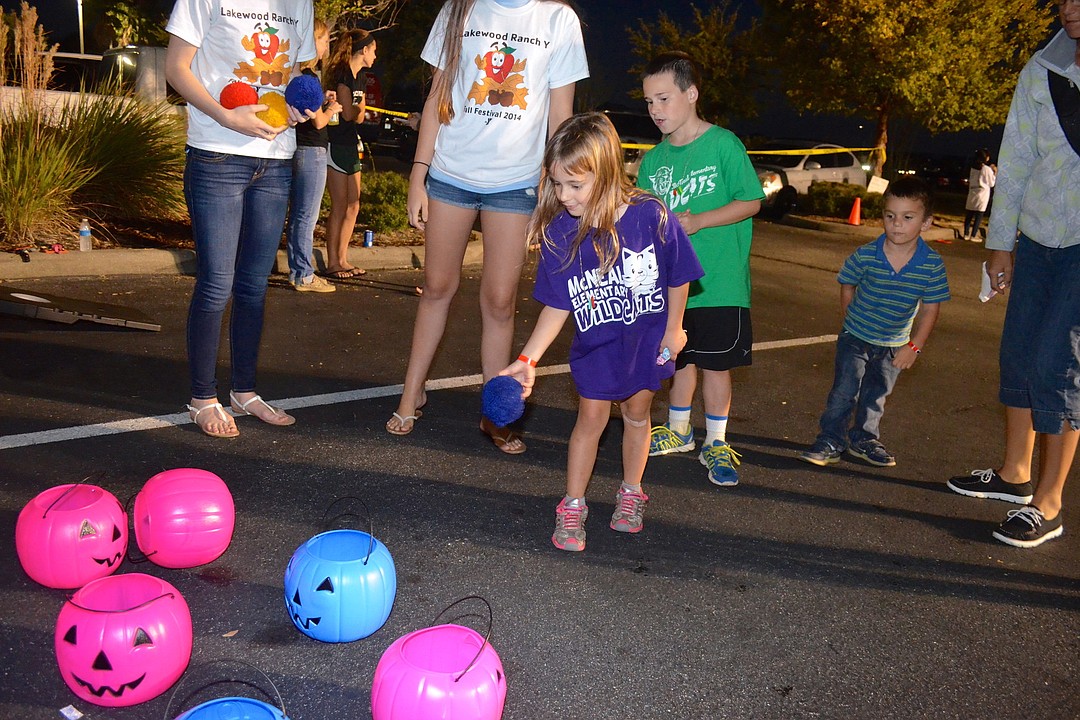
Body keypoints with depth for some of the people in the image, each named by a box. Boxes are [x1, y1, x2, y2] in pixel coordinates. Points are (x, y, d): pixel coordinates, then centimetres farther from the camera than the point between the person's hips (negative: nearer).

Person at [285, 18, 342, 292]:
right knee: (307, 218, -2)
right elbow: (318, 121, -15)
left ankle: (296, 270, 23)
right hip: (311, 152, -9)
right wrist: (331, 109, 3)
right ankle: (304, 276, 4)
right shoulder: (309, 77, -16)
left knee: (297, 215, 15)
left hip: (297, 150, 9)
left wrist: (323, 100, 11)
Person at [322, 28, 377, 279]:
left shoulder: (360, 77, 15)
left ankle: (343, 259, 16)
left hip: (350, 145, 9)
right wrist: (361, 104, 1)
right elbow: (347, 112, -18)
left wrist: (358, 108, -7)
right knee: (339, 207, -6)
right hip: (335, 144, -9)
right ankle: (332, 263, 2)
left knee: (353, 206, 9)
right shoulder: (342, 73, -13)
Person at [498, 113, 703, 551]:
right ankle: (573, 506, 21)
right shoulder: (558, 234, -18)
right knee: (591, 417, 6)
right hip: (595, 345, 0)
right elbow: (557, 307, -10)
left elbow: (678, 276, -8)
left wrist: (673, 328, 1)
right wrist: (527, 359, -15)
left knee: (636, 413, 17)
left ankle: (631, 494, 37)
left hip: (647, 338, 0)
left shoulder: (651, 216, -25)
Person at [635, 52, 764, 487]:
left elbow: (751, 202, -7)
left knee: (716, 364, 3)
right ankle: (678, 431, 34)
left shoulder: (723, 144, -8)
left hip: (719, 283, -4)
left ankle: (716, 445, 18)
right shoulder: (653, 159, 6)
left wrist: (698, 221, -17)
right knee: (680, 358, 16)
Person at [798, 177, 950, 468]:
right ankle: (830, 442, 13)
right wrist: (852, 322, 4)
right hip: (855, 338, -2)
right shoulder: (865, 255, -19)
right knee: (844, 391, 0)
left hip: (895, 345, 2)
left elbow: (930, 308, -9)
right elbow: (847, 287, -1)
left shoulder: (932, 265, -17)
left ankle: (864, 440, 35)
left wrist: (914, 346, -9)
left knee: (876, 395, 17)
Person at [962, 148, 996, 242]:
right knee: (979, 216, -1)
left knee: (969, 214, 7)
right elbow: (991, 183, -2)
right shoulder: (987, 169, -10)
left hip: (972, 193, 5)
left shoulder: (973, 168, 5)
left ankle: (966, 234, 9)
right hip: (982, 193, -5)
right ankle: (973, 236, -2)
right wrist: (995, 173, 7)